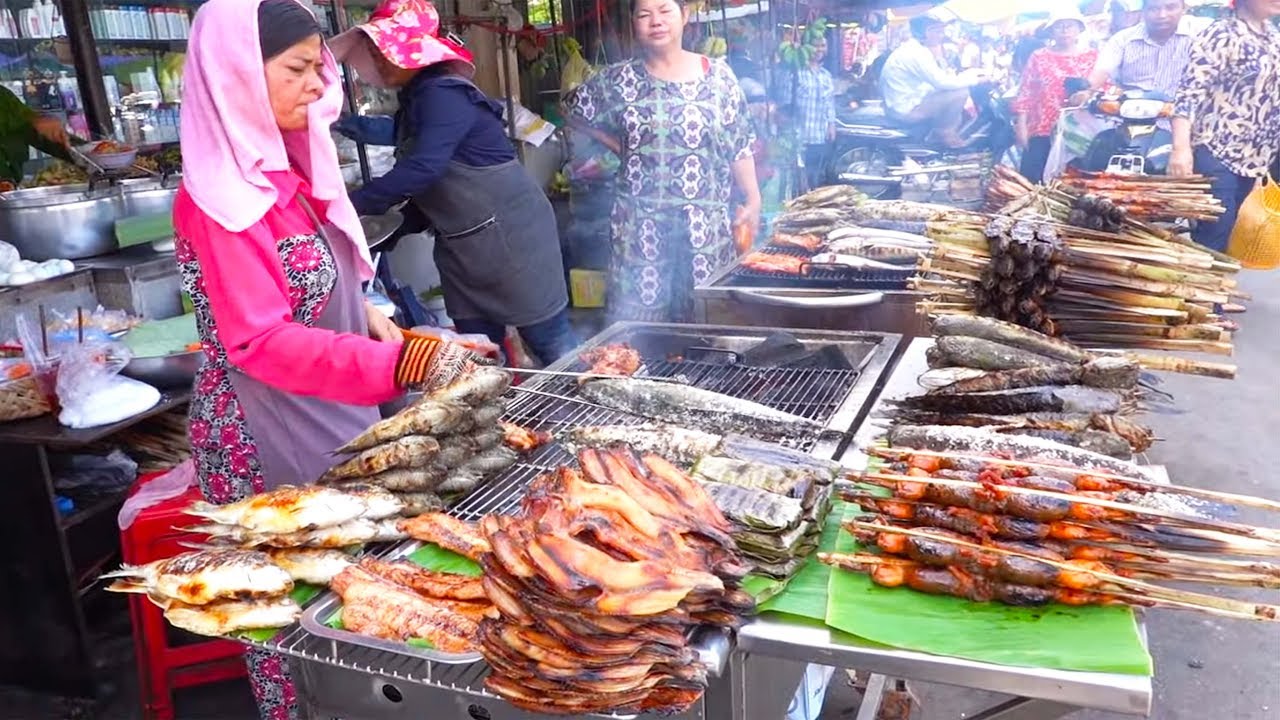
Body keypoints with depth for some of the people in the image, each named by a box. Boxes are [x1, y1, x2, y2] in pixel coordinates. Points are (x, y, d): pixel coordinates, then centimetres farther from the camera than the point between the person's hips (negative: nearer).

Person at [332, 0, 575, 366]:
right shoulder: (419, 97, 12)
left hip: (509, 232, -10)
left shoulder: (444, 94, -19)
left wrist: (353, 204, -23)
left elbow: (421, 169, -29)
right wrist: (342, 124, 27)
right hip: (463, 243, 10)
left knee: (549, 340, 0)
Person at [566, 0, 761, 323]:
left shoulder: (717, 76, 1)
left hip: (705, 221, 0)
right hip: (640, 222, 0)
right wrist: (620, 146, 8)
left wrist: (752, 200, -1)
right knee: (639, 316, 2)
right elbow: (574, 112, 15)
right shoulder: (617, 80, 1)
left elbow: (739, 145, 3)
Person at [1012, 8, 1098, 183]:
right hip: (1042, 131, 0)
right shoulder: (1039, 57, 8)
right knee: (1033, 180, -5)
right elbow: (1025, 93, 5)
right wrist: (1021, 125, -2)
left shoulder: (1092, 57, 9)